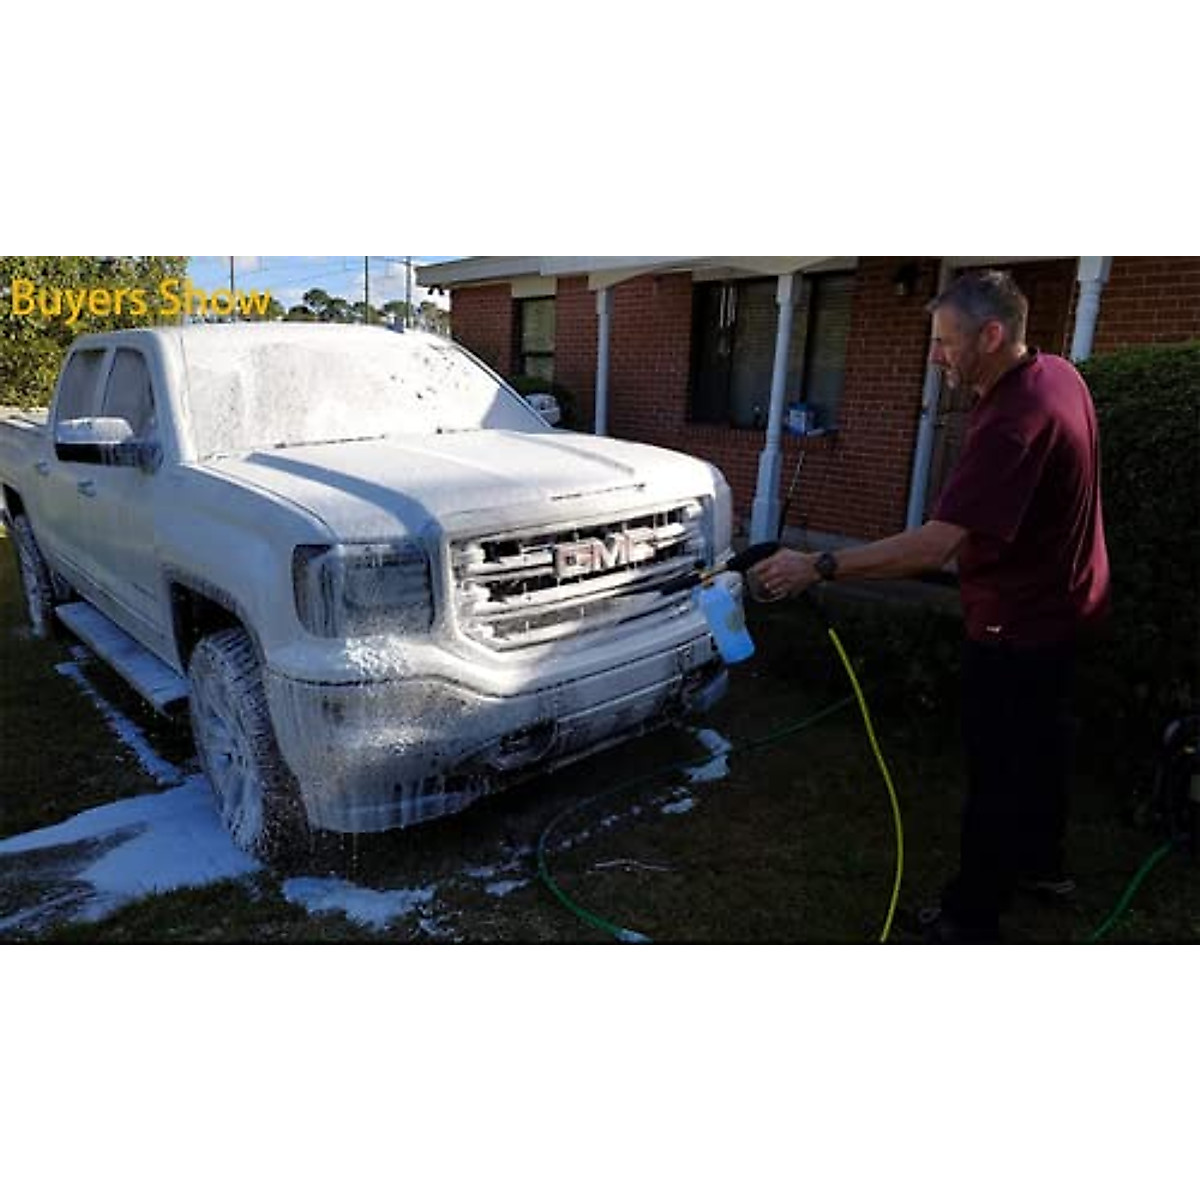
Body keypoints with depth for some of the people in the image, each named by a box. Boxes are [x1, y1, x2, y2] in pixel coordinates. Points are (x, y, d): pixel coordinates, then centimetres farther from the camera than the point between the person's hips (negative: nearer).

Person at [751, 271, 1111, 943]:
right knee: (1043, 741, 24)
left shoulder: (1013, 422, -32)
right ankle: (1043, 861, 45)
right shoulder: (1058, 374, 0)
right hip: (1064, 602, 10)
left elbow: (936, 545, -38)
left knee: (999, 773, 2)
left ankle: (971, 921, 17)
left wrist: (819, 568, -36)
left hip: (1018, 625, -10)